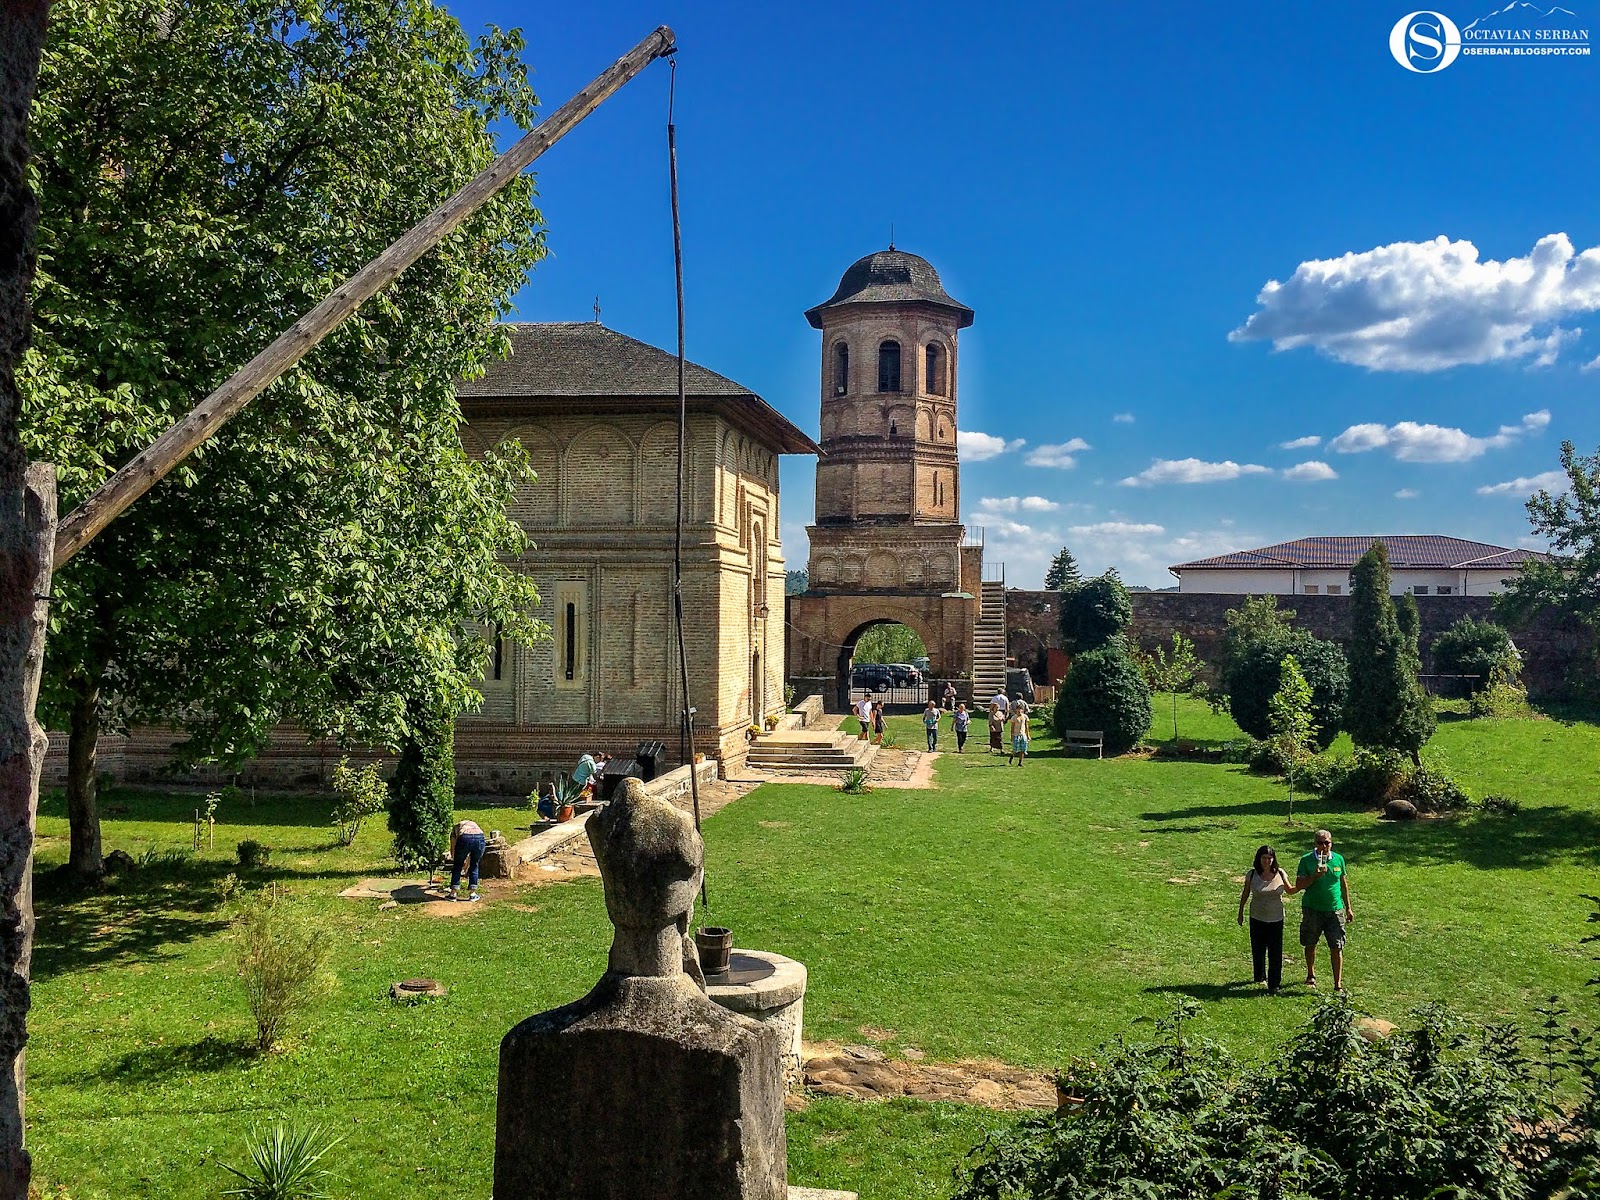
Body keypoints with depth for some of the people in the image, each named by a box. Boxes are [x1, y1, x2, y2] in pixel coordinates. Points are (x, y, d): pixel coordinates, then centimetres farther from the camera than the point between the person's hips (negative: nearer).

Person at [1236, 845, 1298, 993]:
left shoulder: (1280, 873, -5)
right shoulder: (1252, 874, -6)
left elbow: (1290, 891, 9)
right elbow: (1245, 894, 6)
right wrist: (1240, 913, 12)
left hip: (1276, 919, 0)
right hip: (1257, 919, 0)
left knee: (1275, 953, -2)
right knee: (1258, 950, 12)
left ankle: (1274, 985, 6)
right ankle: (1260, 977, 34)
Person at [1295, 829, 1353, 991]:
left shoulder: (1338, 859, 2)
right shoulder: (1306, 860, -5)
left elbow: (1344, 884, 12)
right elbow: (1298, 886, -7)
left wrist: (1348, 908, 12)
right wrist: (1315, 876, -21)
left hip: (1335, 910, 1)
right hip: (1312, 909, -1)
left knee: (1337, 947, -3)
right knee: (1310, 945, 14)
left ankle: (1338, 985, 4)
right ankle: (1311, 975, 35)